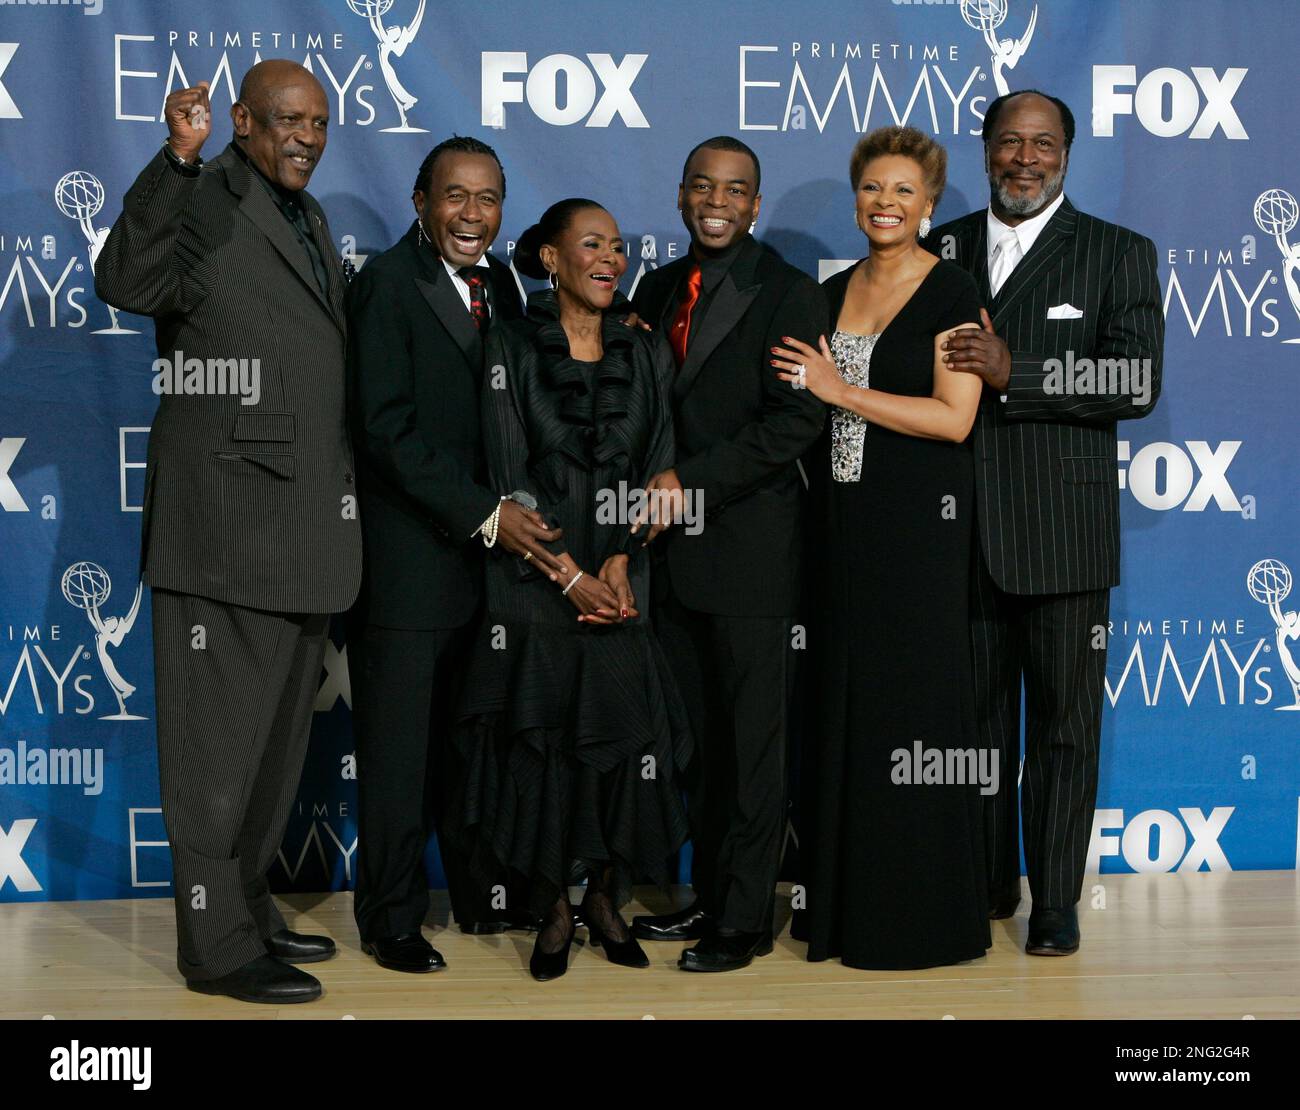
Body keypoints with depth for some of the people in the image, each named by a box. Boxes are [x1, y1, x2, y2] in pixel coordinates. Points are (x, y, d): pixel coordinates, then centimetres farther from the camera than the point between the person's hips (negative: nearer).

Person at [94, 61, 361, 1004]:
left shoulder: (309, 220, 18)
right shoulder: (205, 206, -8)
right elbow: (127, 283, -28)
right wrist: (178, 156, -35)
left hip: (305, 529, 9)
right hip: (228, 528, -9)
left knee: (280, 740, 17)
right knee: (219, 741, 0)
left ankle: (251, 911, 31)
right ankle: (218, 946, 9)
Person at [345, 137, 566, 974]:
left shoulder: (499, 280, 12)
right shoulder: (387, 283, -10)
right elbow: (387, 429, -16)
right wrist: (484, 514, -19)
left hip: (486, 543, 7)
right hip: (408, 551, -6)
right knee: (399, 741, 4)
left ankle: (483, 896, 28)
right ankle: (392, 919, 17)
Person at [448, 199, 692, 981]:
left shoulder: (646, 352, 9)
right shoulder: (513, 349, 1)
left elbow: (658, 469, 5)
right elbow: (510, 478, -5)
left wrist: (620, 561, -9)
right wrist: (569, 576, -11)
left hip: (625, 582, 2)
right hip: (535, 583, -2)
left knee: (631, 742, 0)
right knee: (541, 745, 0)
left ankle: (607, 900, 17)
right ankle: (553, 911, 15)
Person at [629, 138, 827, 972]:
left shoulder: (790, 293, -4)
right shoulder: (657, 291, 14)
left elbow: (798, 420, -13)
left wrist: (692, 482, -16)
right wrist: (649, 491, 2)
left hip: (750, 550, -6)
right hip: (674, 547, 6)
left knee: (754, 740, 2)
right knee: (696, 736, 12)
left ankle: (747, 919, 11)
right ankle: (708, 896, 24)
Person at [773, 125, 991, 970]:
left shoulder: (952, 294, -6)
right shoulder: (833, 292, 13)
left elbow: (954, 418, -15)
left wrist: (841, 390, -14)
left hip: (918, 520, -6)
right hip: (843, 519, 6)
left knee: (914, 702, -2)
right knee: (843, 701, 8)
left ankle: (923, 911, 11)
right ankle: (847, 904, 19)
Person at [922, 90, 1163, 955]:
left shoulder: (1120, 254, 2)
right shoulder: (942, 251, 11)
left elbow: (1138, 384, -10)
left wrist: (1012, 374, -18)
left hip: (1063, 532, -3)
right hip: (960, 528, 3)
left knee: (1063, 721, 4)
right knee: (975, 714, 13)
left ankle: (1056, 900, 16)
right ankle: (987, 884, 27)